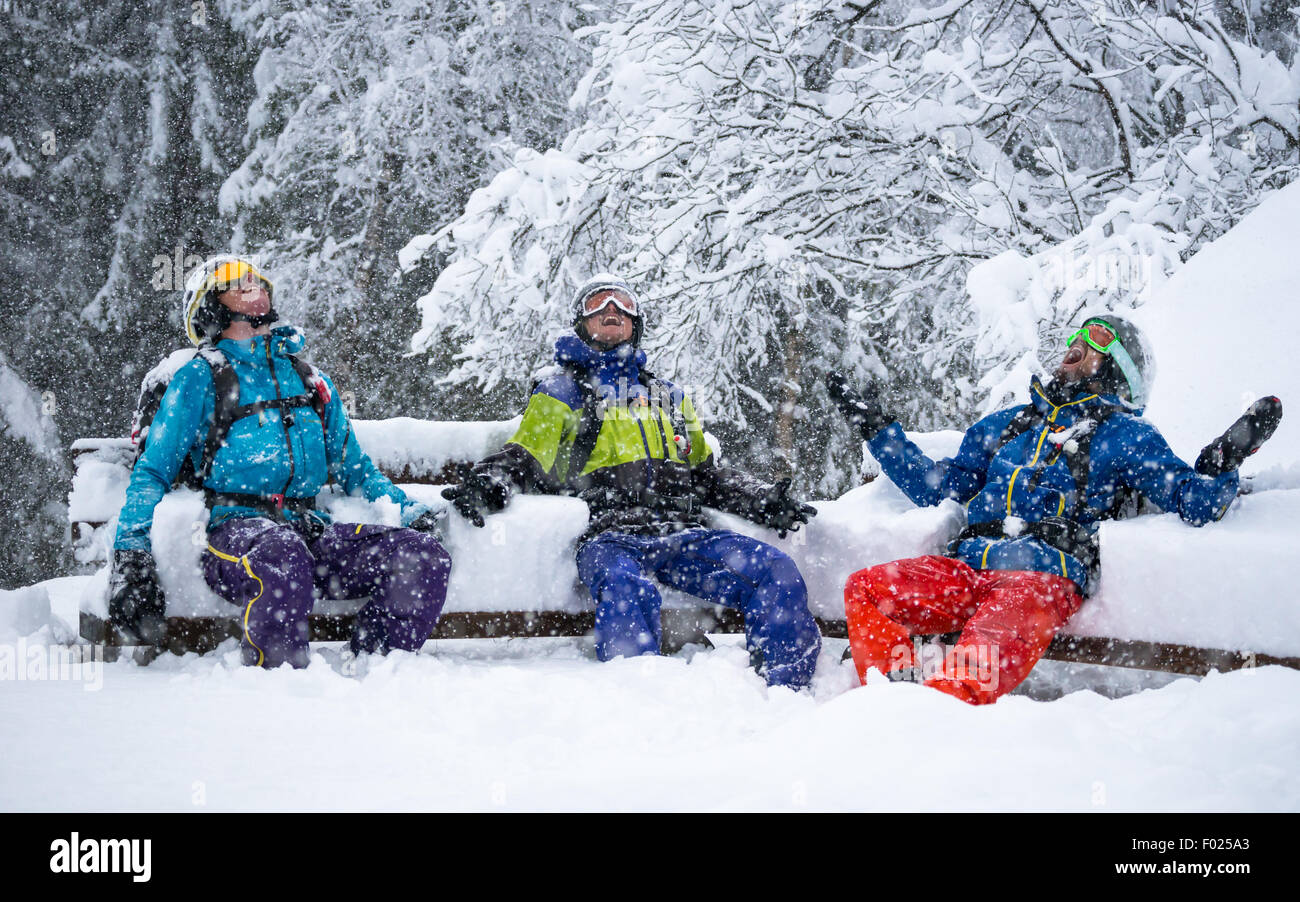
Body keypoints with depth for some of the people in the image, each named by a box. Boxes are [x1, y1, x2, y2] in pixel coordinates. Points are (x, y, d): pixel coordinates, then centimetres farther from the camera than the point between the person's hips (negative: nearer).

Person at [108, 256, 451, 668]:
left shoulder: (311, 381, 27)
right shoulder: (199, 378, 13)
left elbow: (353, 467, 30)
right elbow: (152, 472, 9)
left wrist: (411, 512, 14)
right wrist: (130, 556, -5)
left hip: (310, 529, 5)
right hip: (235, 526, -4)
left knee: (425, 554, -19)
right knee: (281, 551, -41)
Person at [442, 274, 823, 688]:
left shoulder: (669, 397, 34)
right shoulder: (561, 392, 22)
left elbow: (708, 474, 31)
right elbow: (523, 460, 10)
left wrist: (762, 501, 12)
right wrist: (487, 481, -14)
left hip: (683, 535, 4)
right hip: (610, 536, -4)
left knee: (775, 571, -21)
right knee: (626, 591, -40)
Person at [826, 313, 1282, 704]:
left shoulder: (1124, 434, 17)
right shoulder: (1003, 424, 32)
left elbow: (1194, 503, 7)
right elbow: (938, 486, 33)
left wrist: (1223, 461, -13)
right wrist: (877, 429, 32)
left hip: (1045, 575, -5)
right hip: (967, 569, 5)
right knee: (866, 588, -20)